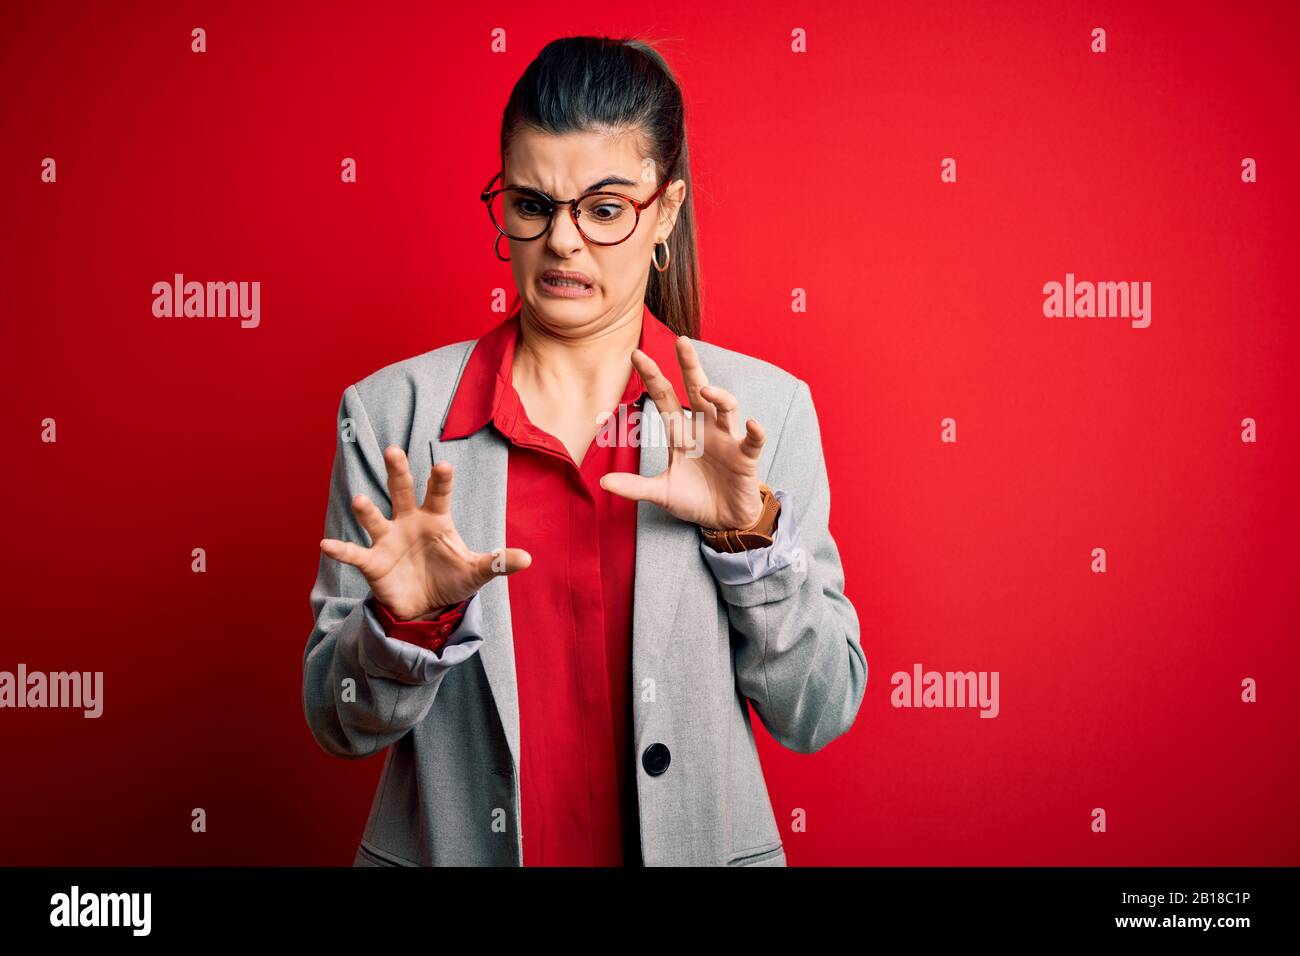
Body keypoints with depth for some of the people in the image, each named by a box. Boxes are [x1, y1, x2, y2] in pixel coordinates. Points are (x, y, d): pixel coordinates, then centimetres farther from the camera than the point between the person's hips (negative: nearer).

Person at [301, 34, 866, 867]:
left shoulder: (764, 409, -8)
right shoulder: (391, 413, -8)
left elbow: (819, 717, -7)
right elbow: (339, 724, -4)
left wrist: (751, 535, -19)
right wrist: (412, 622, -22)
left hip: (696, 844, 1)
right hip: (450, 846, 0)